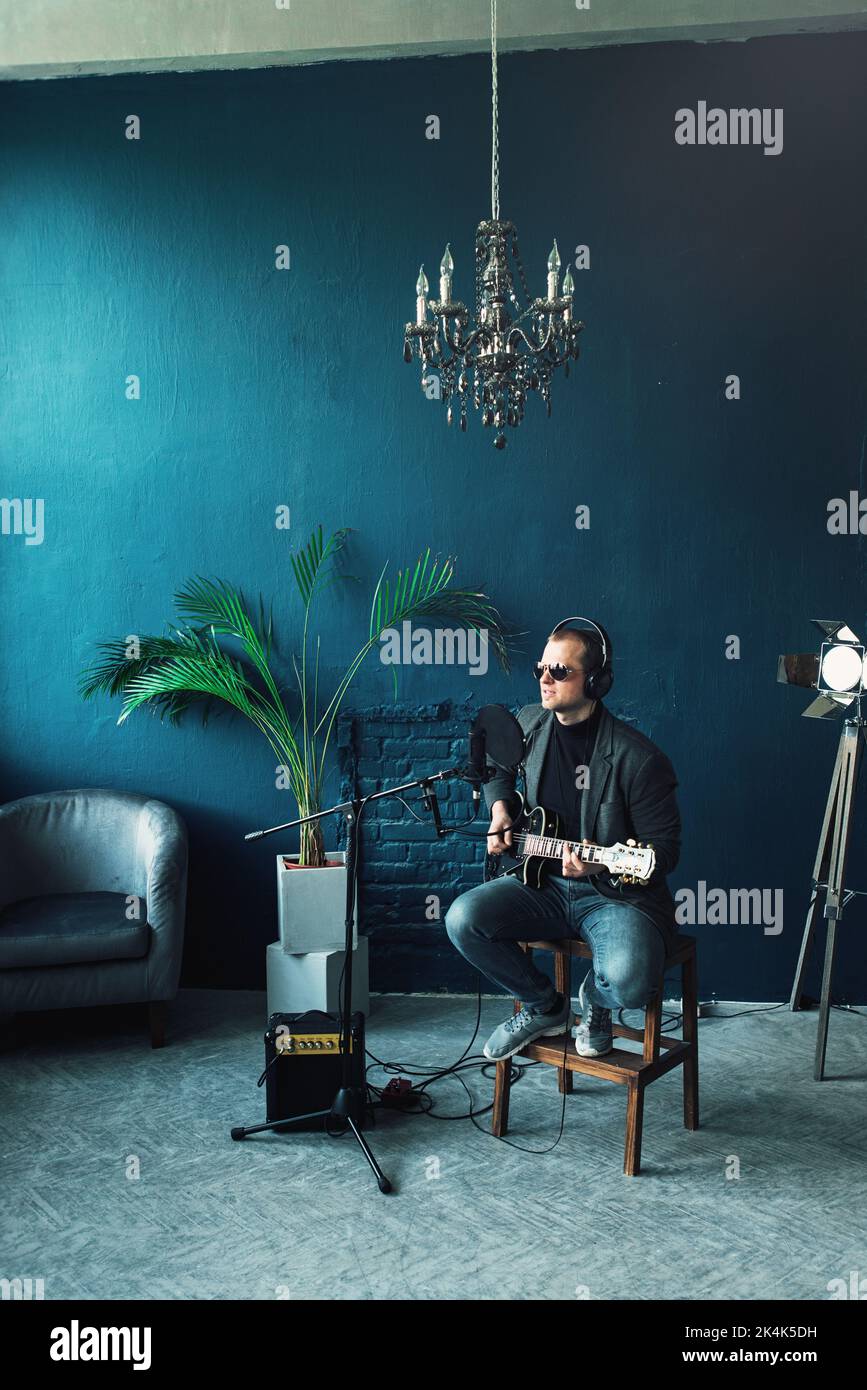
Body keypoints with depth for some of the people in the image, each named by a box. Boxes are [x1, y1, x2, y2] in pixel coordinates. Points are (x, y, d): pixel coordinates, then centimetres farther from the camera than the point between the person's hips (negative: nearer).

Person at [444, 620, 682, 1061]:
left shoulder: (637, 758, -17)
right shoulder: (527, 724, 2)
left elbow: (664, 848, -12)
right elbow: (497, 769, 25)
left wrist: (603, 865, -29)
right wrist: (501, 810, 5)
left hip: (616, 892, -5)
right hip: (543, 881, 5)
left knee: (629, 983, -33)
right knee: (463, 919, -21)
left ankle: (594, 999, 10)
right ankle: (546, 1007, 6)